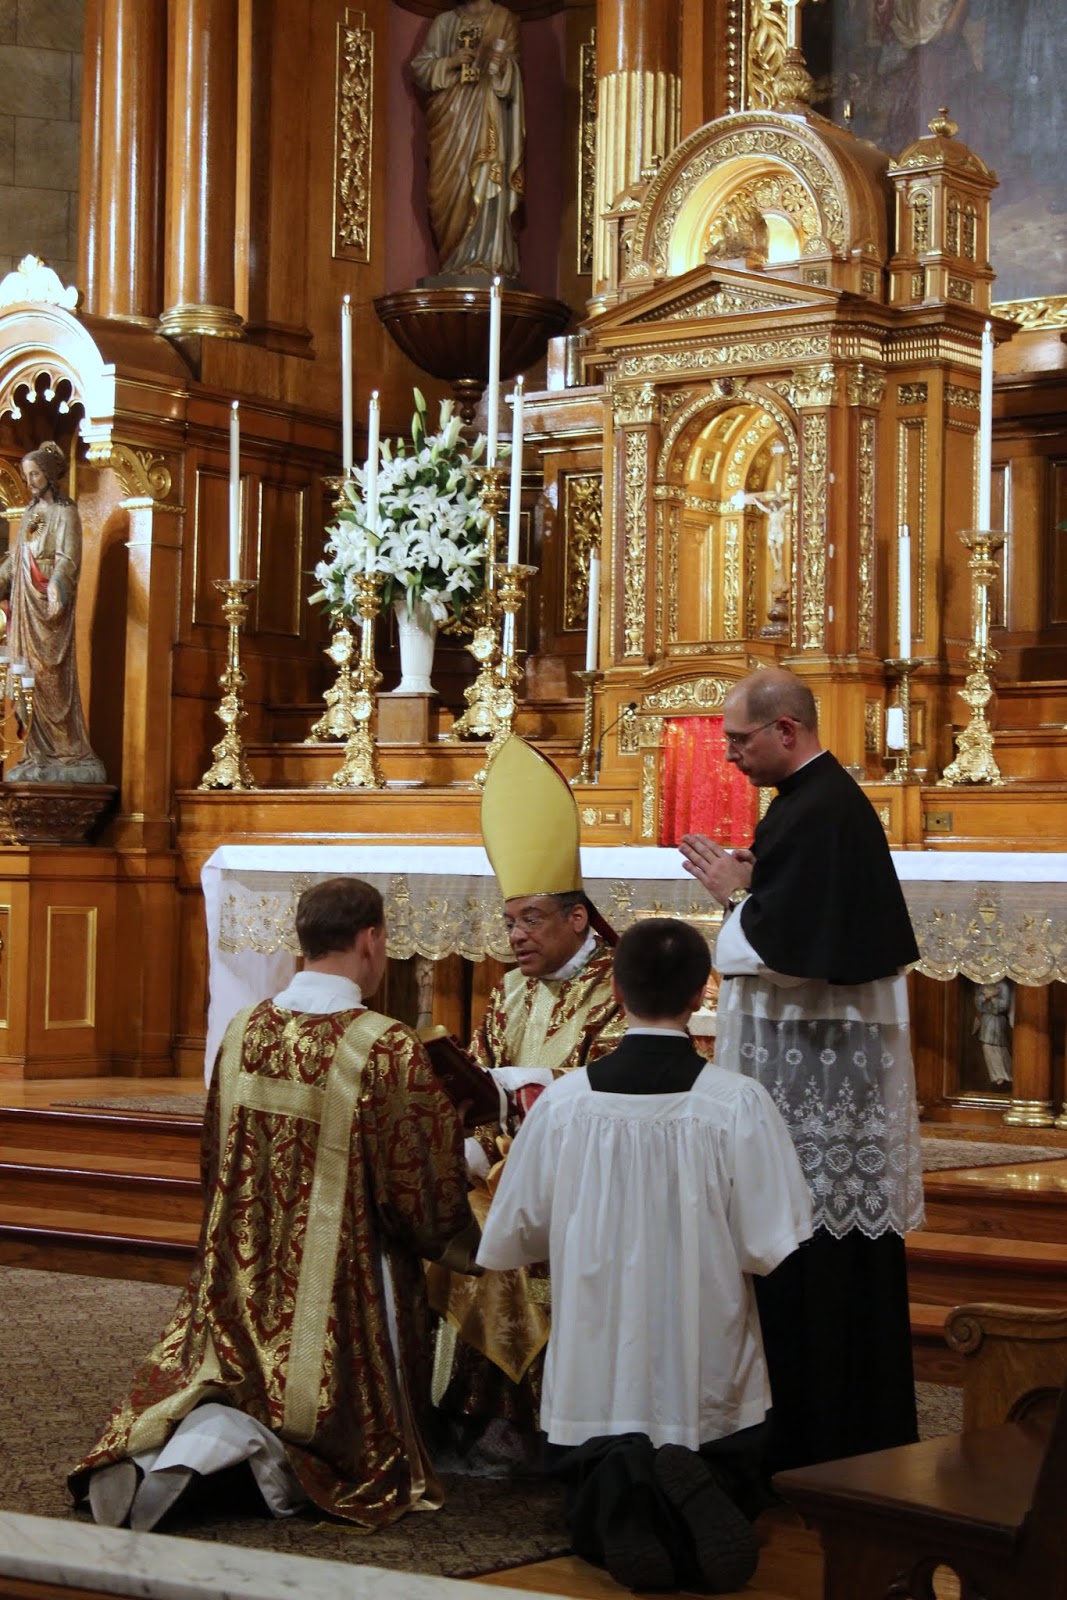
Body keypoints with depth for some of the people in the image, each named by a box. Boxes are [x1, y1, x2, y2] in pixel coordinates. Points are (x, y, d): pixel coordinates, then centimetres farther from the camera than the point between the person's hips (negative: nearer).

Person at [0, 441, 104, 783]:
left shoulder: (65, 512, -3)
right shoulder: (30, 513, 19)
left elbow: (67, 558, -16)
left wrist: (56, 584, -33)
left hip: (49, 604, -7)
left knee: (51, 677, -10)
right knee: (30, 677, 1)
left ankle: (64, 753, -10)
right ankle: (38, 754, 1)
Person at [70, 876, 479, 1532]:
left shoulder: (243, 1032, 1)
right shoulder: (389, 1049, -17)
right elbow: (427, 1191, -12)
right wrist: (470, 1247, 8)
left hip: (242, 1286, 5)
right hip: (345, 1299, -5)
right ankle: (260, 1443, -18)